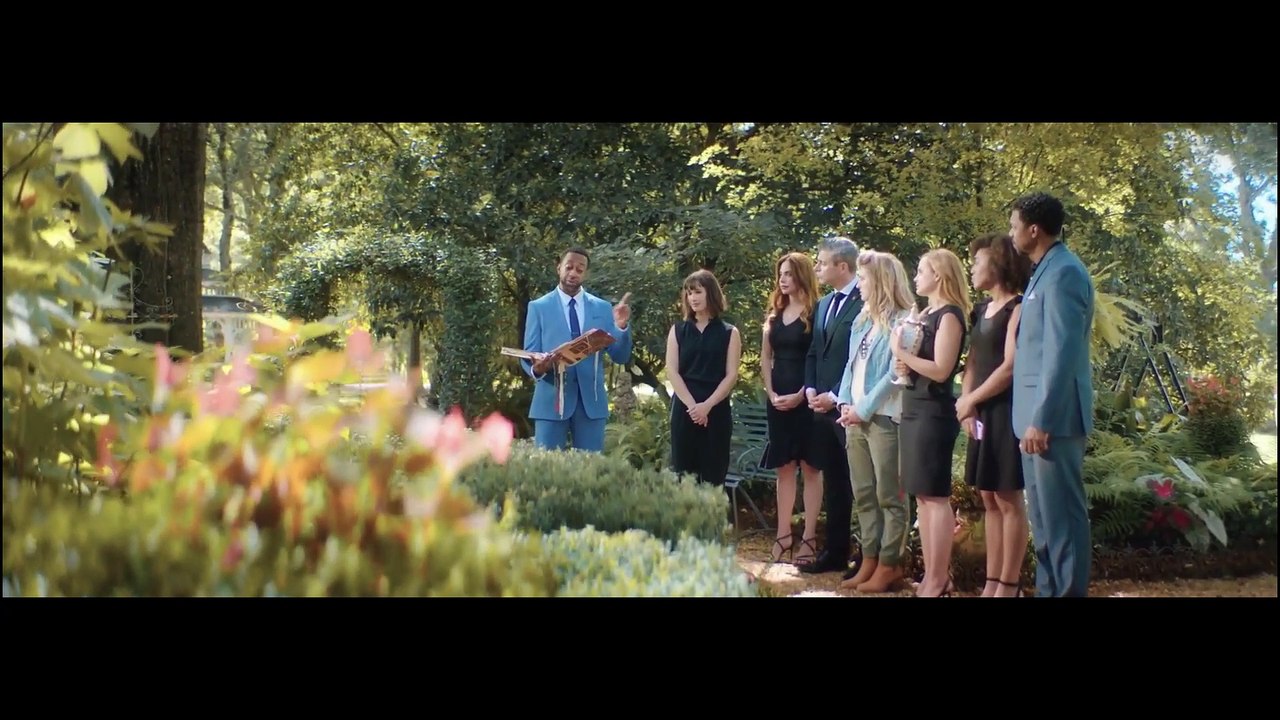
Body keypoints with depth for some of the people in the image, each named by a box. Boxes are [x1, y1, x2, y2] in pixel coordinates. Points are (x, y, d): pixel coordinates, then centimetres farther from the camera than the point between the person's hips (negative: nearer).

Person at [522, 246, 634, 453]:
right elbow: (529, 356, 1)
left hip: (591, 400, 2)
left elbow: (620, 356, 6)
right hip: (552, 399, -2)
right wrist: (537, 368, -22)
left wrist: (622, 326, -13)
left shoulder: (602, 308, 9)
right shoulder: (538, 307, 5)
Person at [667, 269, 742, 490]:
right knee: (682, 475, 0)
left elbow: (731, 375, -1)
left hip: (716, 411, -1)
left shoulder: (729, 333, 6)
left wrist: (707, 405, -14)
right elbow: (672, 371, 2)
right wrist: (691, 405, -12)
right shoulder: (678, 330, 10)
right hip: (684, 410, 1)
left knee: (713, 476, -1)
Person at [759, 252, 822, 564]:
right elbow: (765, 357, 13)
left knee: (809, 466, -1)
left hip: (806, 398, -6)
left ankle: (809, 538, 0)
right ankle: (784, 534, 12)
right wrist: (771, 392, 0)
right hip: (777, 398, 6)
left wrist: (801, 395, -16)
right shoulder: (774, 313, 12)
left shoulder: (816, 312, -6)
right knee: (784, 467, 8)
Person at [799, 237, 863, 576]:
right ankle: (835, 552, 18)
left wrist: (836, 396, -16)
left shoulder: (865, 302, -12)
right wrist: (811, 389, 5)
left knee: (857, 485, -1)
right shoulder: (825, 304, 16)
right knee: (833, 485, 12)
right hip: (823, 407, 8)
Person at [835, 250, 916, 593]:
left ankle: (889, 565, 2)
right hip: (856, 417, 8)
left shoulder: (903, 320, -8)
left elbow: (894, 373, -13)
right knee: (864, 495, 10)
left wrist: (865, 409, -12)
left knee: (889, 496, -2)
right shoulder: (862, 320, 17)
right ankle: (870, 561, 16)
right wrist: (845, 402, 2)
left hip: (884, 418, -8)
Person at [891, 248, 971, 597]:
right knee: (922, 496, 8)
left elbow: (941, 370, -19)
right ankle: (930, 575, 12)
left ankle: (939, 580, -5)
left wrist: (902, 352, -12)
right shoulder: (926, 314, 17)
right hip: (914, 409, 10)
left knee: (936, 496, -7)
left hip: (934, 412, -9)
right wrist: (904, 366, 2)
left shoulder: (949, 316, -11)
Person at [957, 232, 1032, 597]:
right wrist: (967, 406, -3)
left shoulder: (1018, 308, -9)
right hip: (982, 414, 8)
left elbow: (1010, 368, -15)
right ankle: (992, 582, 13)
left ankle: (1009, 584, 0)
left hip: (1006, 413, -8)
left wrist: (969, 401, -8)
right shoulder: (982, 309, 15)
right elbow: (972, 362, 12)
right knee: (989, 499, 9)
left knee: (1009, 499, -4)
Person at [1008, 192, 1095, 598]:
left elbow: (1062, 353, -20)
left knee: (1061, 515, -6)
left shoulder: (1063, 273, -14)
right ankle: (1048, 589, 22)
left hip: (1052, 417, -10)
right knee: (1043, 517, 14)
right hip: (1039, 415, 10)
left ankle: (1069, 591, -1)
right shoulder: (1045, 271, 16)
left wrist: (1042, 420, -22)